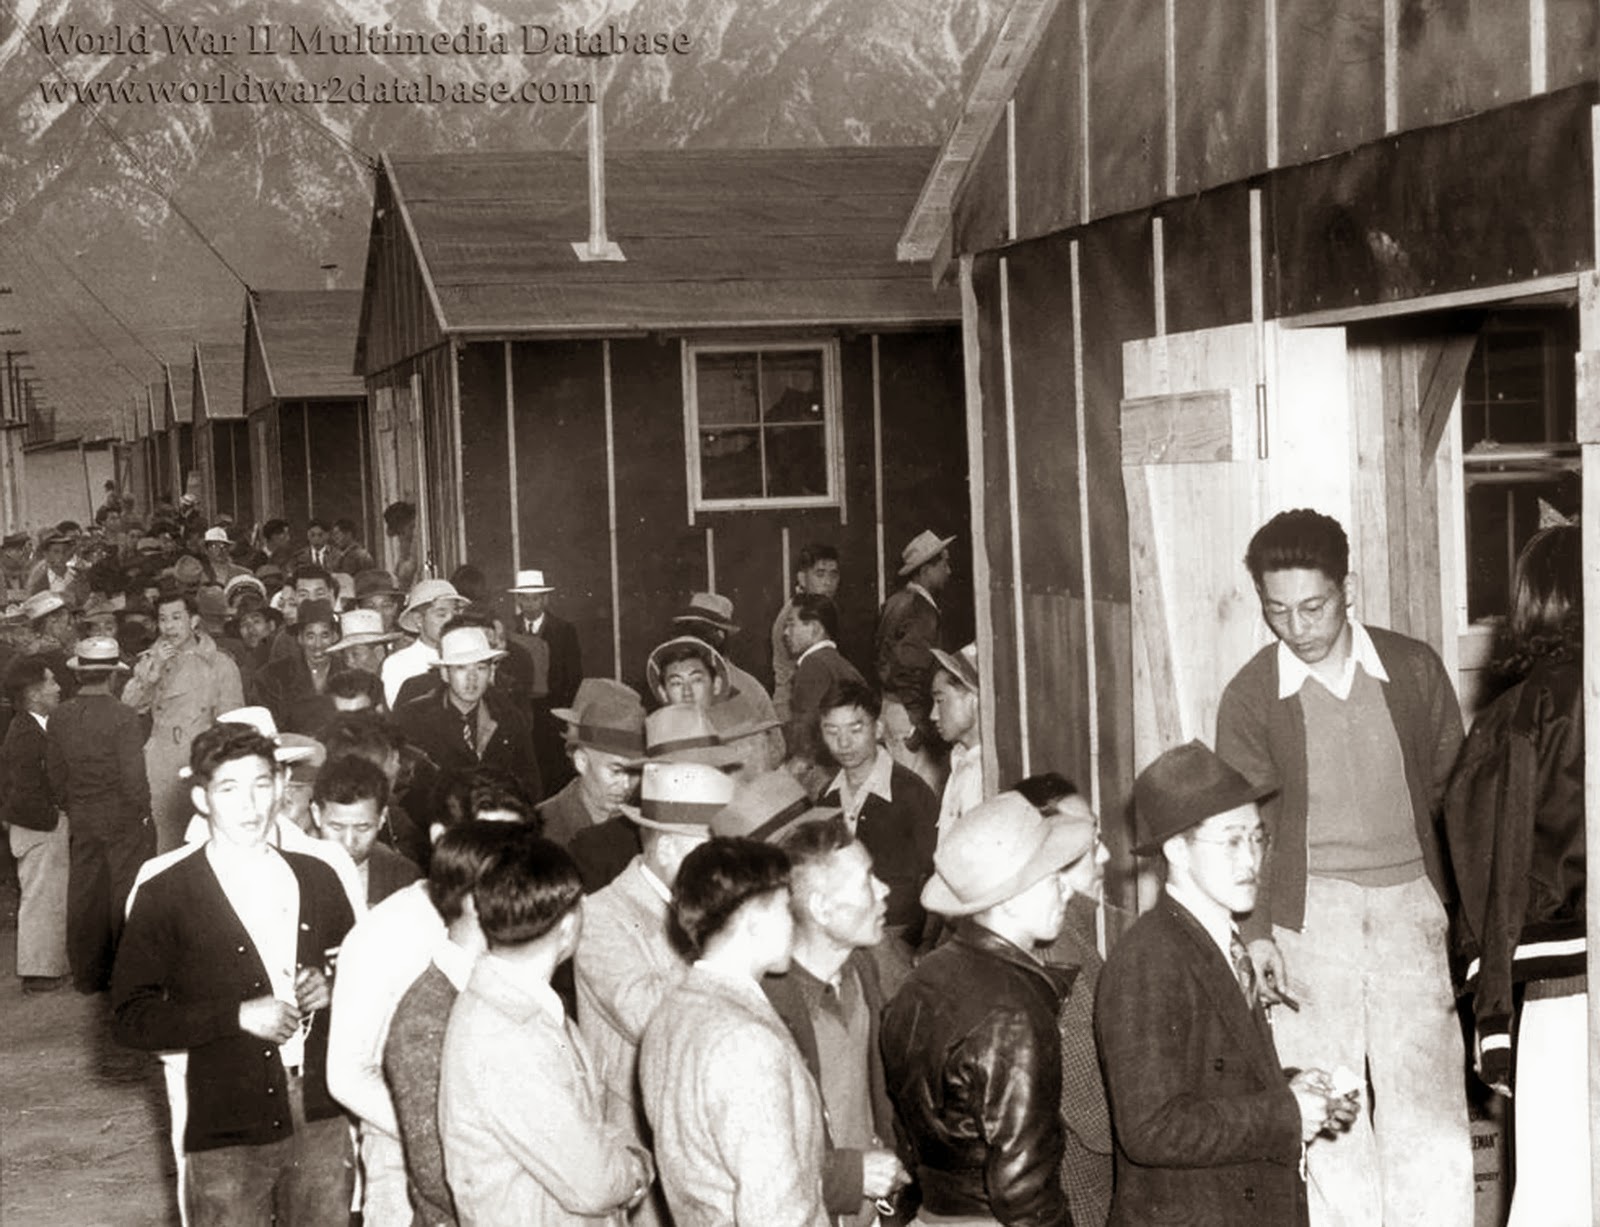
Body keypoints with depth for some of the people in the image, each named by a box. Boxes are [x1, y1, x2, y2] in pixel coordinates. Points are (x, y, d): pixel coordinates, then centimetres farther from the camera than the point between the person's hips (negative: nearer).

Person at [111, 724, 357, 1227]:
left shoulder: (316, 878, 8)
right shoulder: (165, 897, -4)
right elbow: (130, 1018, -8)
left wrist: (331, 987, -3)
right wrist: (238, 1015, -17)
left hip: (322, 1124, 3)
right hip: (228, 1137, -3)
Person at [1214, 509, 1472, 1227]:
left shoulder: (1414, 669, 3)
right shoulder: (1250, 696, -1)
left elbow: (1450, 788, 10)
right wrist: (1257, 930, -11)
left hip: (1409, 905, 1)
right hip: (1309, 916, 0)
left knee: (1430, 1120, -4)